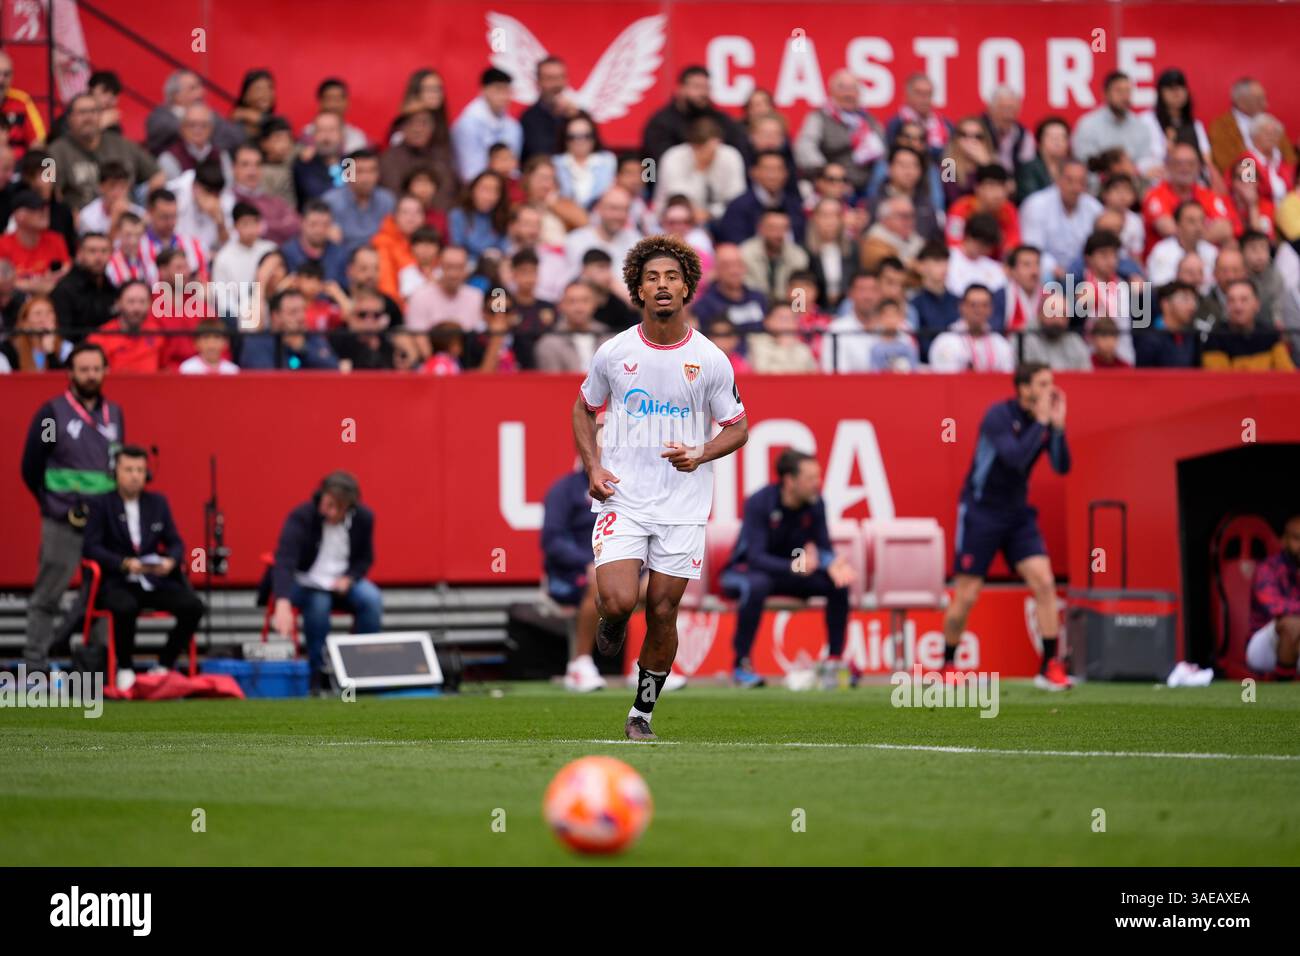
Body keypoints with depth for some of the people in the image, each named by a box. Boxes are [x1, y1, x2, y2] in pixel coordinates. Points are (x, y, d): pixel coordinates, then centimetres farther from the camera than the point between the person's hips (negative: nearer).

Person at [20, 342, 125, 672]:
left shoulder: (114, 414, 13)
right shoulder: (52, 413, -1)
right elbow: (31, 470, 1)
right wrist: (57, 509, -3)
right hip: (63, 525, -4)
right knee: (47, 595, -1)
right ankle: (35, 666, 3)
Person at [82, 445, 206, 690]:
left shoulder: (158, 503, 13)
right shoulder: (100, 504, 0)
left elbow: (175, 543, 13)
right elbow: (90, 547, -8)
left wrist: (171, 561, -12)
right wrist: (124, 563, -23)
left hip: (154, 580, 4)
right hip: (116, 582, -4)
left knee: (193, 606, -21)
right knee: (125, 607, -38)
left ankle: (164, 666, -5)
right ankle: (125, 668, -15)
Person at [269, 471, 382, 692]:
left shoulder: (364, 518, -9)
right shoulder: (300, 518, -24)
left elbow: (365, 558, 7)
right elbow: (284, 562, -36)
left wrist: (348, 578, -17)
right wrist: (283, 605, -52)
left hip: (341, 582, 4)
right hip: (304, 582, -4)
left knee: (372, 600, -25)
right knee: (319, 603, -36)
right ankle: (319, 673, -21)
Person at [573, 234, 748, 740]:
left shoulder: (711, 360, -3)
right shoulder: (613, 353, -1)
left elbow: (737, 428, 7)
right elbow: (584, 409, 15)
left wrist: (700, 455, -13)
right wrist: (593, 467, -1)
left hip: (682, 506, 0)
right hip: (621, 499, 0)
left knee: (662, 612, 1)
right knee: (618, 601, -18)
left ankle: (643, 713, 19)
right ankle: (613, 622, 20)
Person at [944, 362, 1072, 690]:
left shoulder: (1044, 418, -1)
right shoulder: (999, 416, -18)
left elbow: (1062, 467, -7)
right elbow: (1016, 458, -31)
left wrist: (1058, 426, -18)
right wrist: (1041, 423, -27)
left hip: (1017, 514, 5)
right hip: (981, 512, -5)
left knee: (1044, 582, -11)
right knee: (966, 596, -1)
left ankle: (1050, 668, -7)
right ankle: (947, 665, 20)